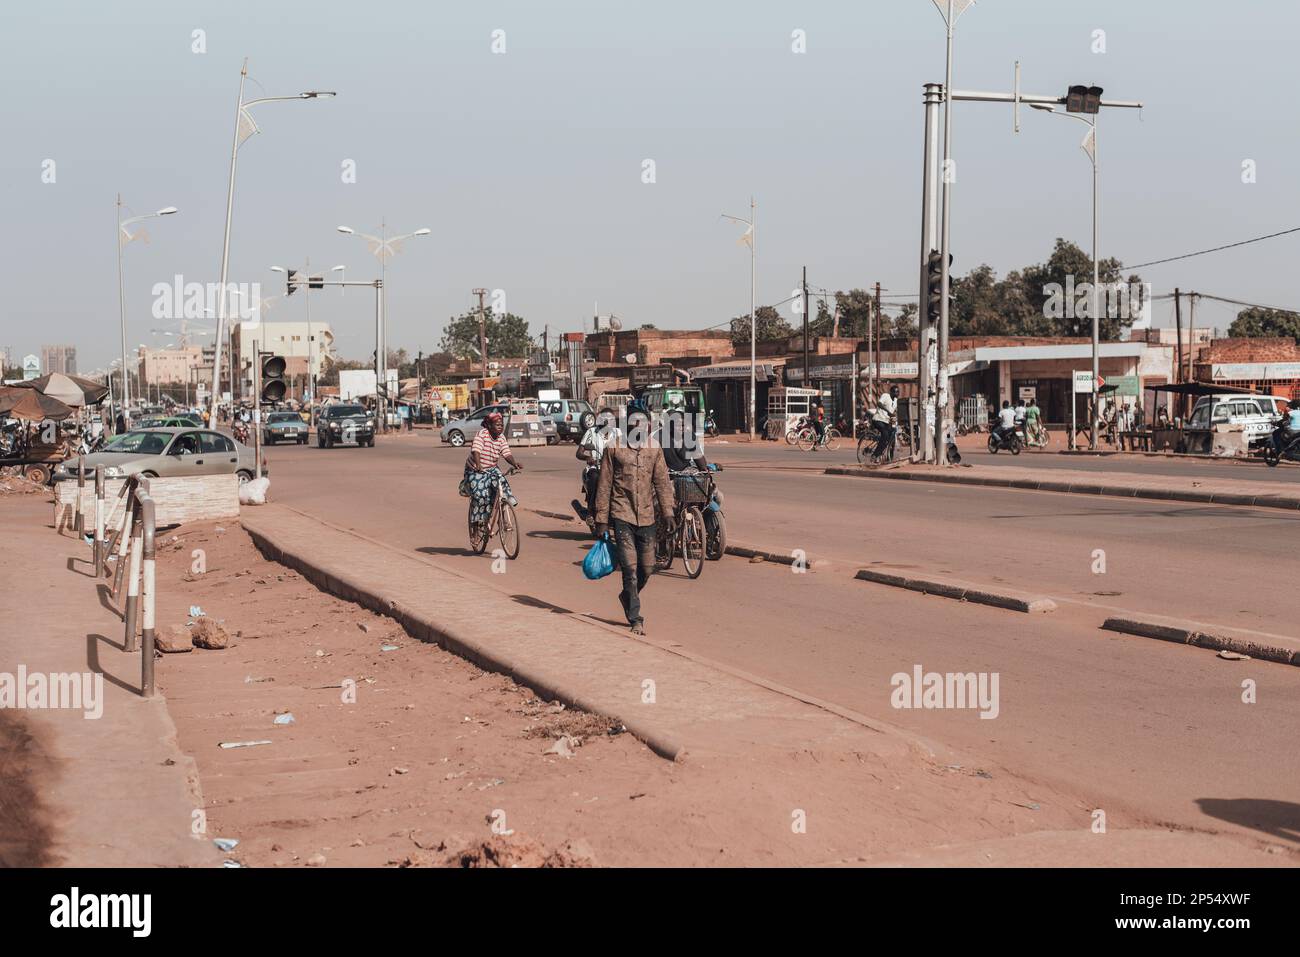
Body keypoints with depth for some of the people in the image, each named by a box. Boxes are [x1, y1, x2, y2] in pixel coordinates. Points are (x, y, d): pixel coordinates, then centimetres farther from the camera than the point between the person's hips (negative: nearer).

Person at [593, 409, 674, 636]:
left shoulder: (654, 450, 6)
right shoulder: (614, 449, -2)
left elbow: (662, 483, 6)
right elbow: (604, 486, 0)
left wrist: (667, 512, -5)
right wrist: (601, 519, -1)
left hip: (646, 517, 4)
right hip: (622, 516, -4)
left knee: (647, 568, 8)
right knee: (630, 567, -9)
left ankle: (627, 596, 37)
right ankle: (635, 618, -3)